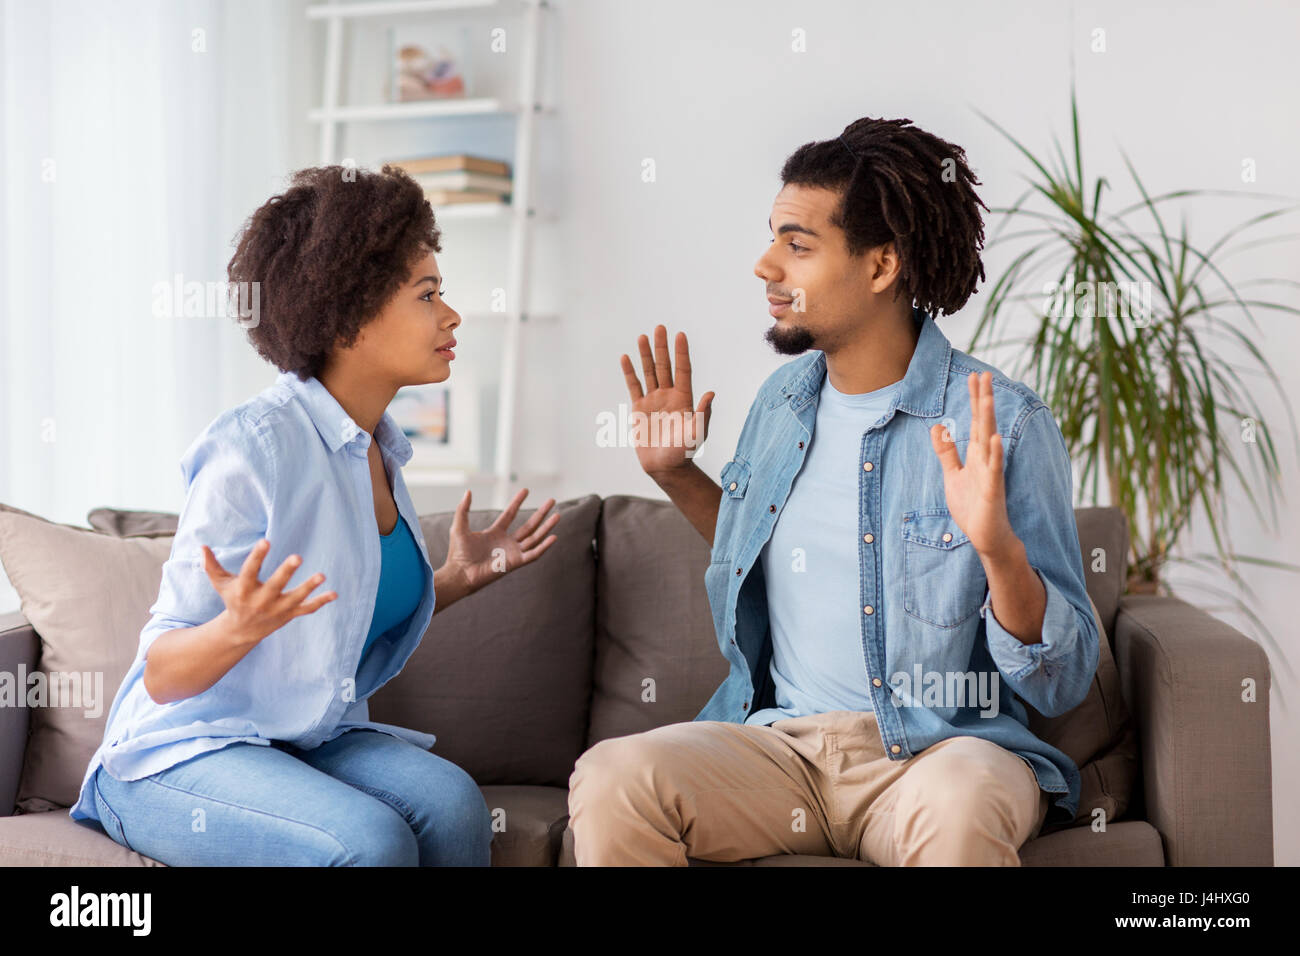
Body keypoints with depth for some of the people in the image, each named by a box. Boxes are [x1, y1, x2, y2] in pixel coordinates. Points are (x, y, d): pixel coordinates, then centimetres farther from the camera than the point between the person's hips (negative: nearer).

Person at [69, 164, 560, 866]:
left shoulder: (378, 449, 6)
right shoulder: (257, 446, -19)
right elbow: (163, 676, -16)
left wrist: (457, 579, 6)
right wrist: (241, 625, -36)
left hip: (307, 742, 7)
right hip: (179, 753, -7)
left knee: (450, 802, -24)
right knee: (370, 840, -32)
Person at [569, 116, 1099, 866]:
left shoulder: (1003, 424, -8)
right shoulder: (780, 401, 10)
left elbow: (1062, 684, -8)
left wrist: (998, 548, -25)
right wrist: (675, 473, 16)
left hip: (943, 747, -3)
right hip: (780, 738, 4)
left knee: (958, 808, -39)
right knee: (611, 778, -25)